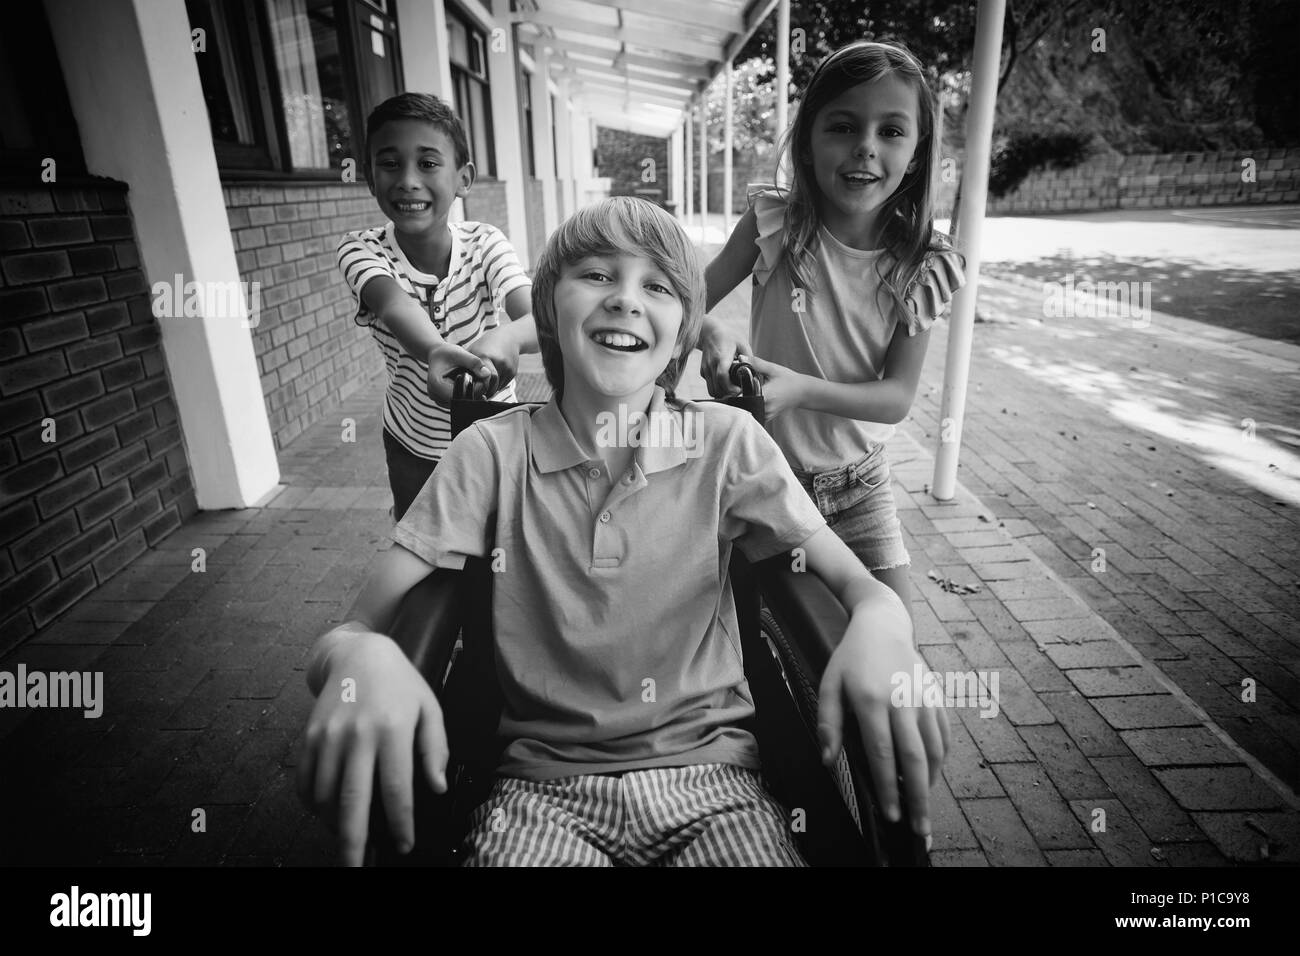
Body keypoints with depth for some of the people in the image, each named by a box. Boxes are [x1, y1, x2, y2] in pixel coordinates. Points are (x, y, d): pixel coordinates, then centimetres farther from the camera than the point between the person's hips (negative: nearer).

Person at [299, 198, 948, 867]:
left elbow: (861, 586, -3)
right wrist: (359, 657, -31)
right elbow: (350, 632, -6)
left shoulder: (727, 441, -3)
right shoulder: (492, 453, -5)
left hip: (709, 769, 2)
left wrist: (880, 626, -27)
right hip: (544, 787, -1)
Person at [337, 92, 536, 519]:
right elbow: (394, 304, -41)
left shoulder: (485, 243, -17)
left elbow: (540, 318, -34)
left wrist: (506, 337, -58)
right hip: (412, 445, 1)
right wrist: (437, 352, -64)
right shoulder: (360, 250, -18)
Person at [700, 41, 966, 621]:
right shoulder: (774, 223, -14)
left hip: (856, 480, 2)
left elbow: (898, 396, -13)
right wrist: (714, 333, -35)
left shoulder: (922, 267, -10)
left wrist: (801, 389, -30)